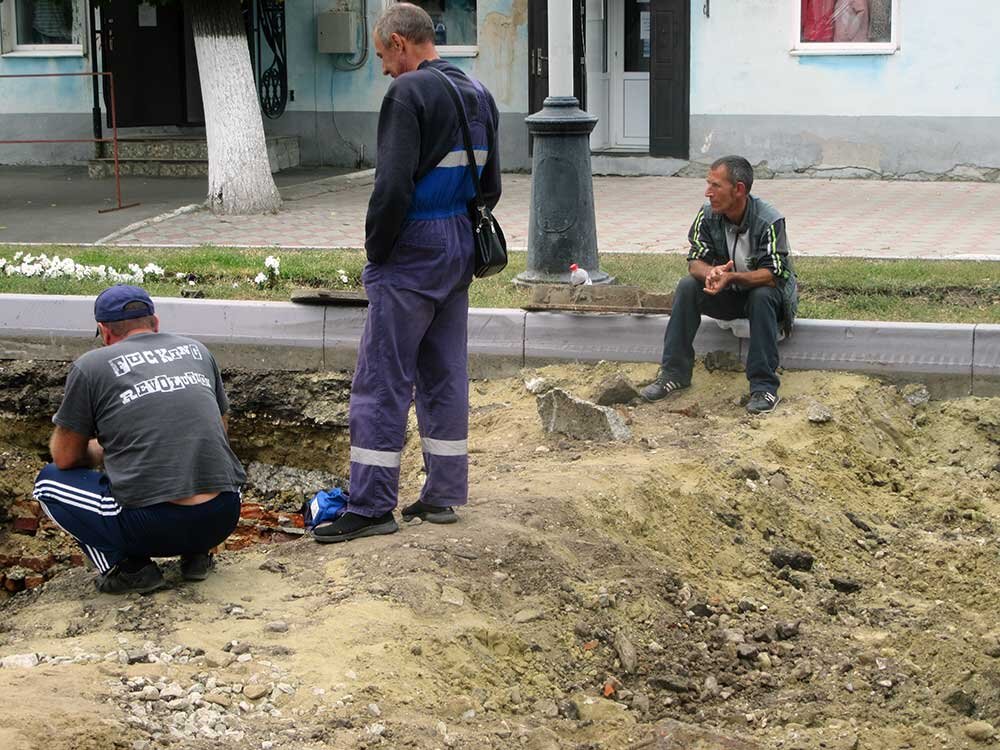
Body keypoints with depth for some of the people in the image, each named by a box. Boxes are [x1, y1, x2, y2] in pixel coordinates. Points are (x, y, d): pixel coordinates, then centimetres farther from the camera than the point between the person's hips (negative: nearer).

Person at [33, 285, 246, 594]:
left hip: (153, 528, -5)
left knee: (49, 481, 18)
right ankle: (196, 553, 16)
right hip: (224, 520, 5)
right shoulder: (197, 351, 16)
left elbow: (65, 458, 9)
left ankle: (128, 566, 3)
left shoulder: (90, 366, 2)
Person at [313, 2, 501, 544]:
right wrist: (465, 234, 16)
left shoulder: (408, 92, -14)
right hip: (460, 254, 8)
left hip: (411, 255, -8)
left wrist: (375, 248, -9)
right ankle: (443, 495, 18)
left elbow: (393, 186, -21)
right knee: (445, 376, 13)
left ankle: (371, 507, 0)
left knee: (382, 381, -3)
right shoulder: (479, 95, 12)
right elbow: (490, 186, 16)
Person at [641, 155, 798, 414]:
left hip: (766, 292, -4)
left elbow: (771, 275, -30)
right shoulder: (708, 215, -11)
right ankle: (675, 373, -17)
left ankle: (764, 386, -33)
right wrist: (712, 273, -38)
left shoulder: (769, 222, -25)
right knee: (687, 286, -20)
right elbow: (695, 263, -14)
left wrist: (731, 277, -45)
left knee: (762, 296, -37)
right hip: (728, 296, 4)